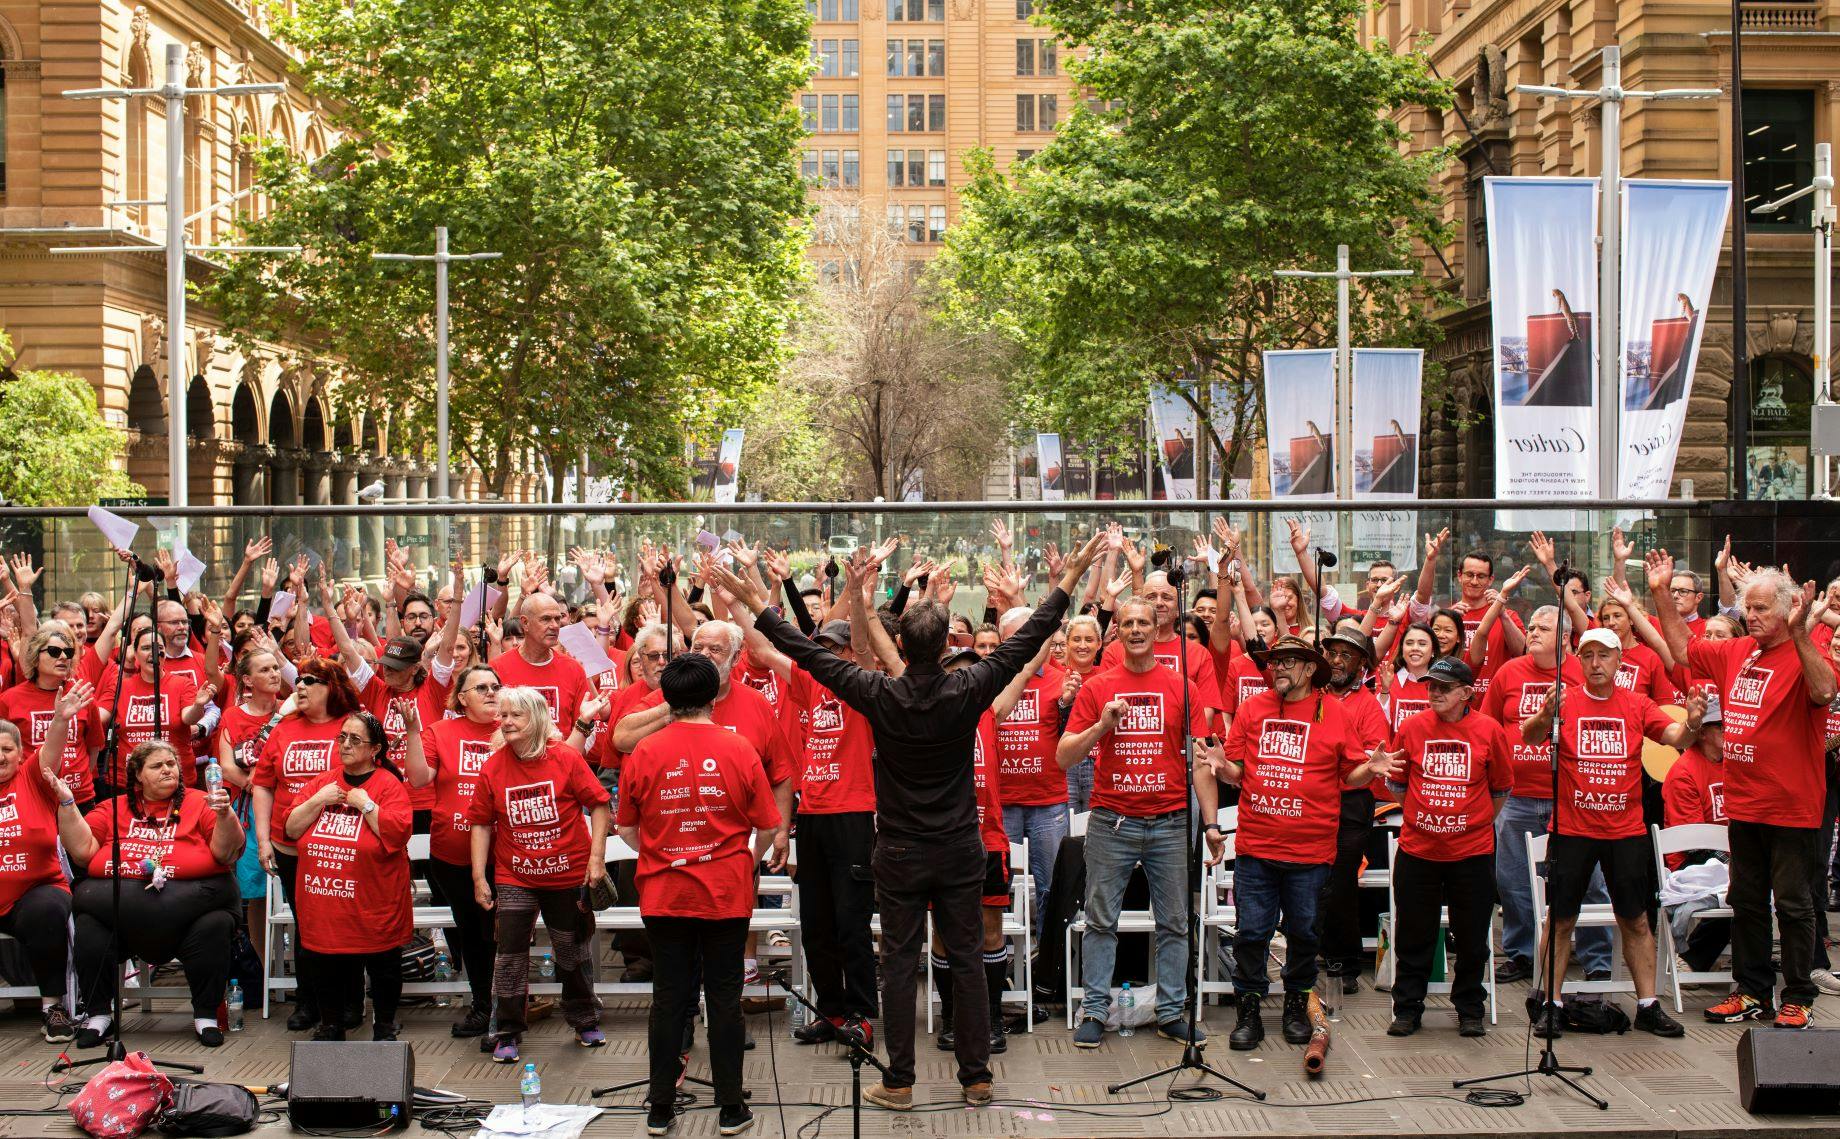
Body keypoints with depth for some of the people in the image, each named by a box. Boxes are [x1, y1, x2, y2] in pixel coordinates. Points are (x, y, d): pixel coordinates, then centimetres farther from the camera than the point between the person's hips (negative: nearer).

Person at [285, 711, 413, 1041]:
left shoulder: (389, 785, -5)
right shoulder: (322, 782, 10)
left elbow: (396, 833, -19)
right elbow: (292, 829, 5)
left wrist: (364, 804, -16)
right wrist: (318, 801, -8)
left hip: (373, 899, -4)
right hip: (323, 900, 4)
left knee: (383, 965, 7)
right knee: (328, 966, 12)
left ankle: (385, 1025, 24)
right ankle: (330, 1024, 29)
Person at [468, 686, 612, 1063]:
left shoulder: (566, 758, -10)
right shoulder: (493, 768, -4)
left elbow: (599, 805, -6)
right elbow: (481, 823, 2)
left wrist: (596, 856, -13)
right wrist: (479, 877, -2)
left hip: (568, 874, -1)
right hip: (514, 878, 1)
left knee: (573, 952, 13)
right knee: (510, 954, -2)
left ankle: (584, 1021, 32)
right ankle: (508, 1034, 9)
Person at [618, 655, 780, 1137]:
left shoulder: (644, 752, -6)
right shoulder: (739, 749, -8)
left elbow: (627, 829, 2)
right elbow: (768, 827, -4)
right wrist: (747, 860, 17)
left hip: (664, 896, 1)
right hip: (726, 894, -1)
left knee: (669, 997, 10)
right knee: (724, 998, 8)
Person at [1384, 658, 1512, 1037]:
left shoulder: (1489, 731, -3)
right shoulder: (1412, 727, -1)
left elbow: (1501, 788, 9)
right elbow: (1397, 784, 12)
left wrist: (1478, 821, 9)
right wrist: (1417, 817, 11)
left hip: (1472, 852, -1)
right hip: (1417, 849, 1)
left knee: (1471, 938, 7)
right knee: (1413, 936, 8)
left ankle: (1470, 1010, 20)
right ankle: (1407, 1009, 18)